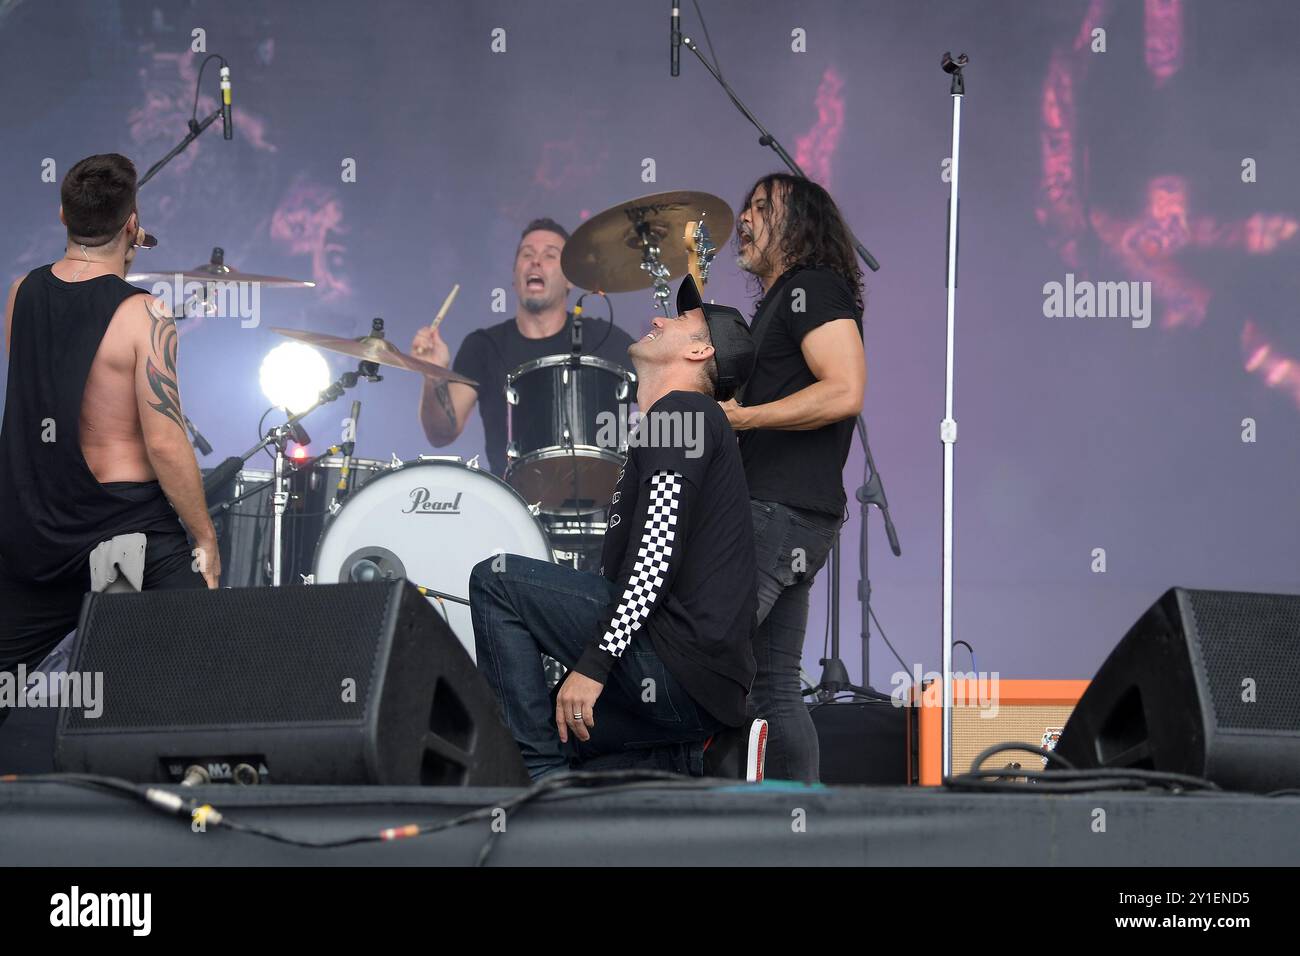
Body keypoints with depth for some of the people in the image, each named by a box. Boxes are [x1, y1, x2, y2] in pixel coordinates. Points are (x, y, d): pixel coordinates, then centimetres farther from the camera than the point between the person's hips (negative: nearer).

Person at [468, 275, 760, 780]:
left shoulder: (681, 412, -6)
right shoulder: (682, 418, 25)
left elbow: (660, 554, -18)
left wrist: (593, 665, -20)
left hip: (678, 668, -10)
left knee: (495, 579, -9)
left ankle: (538, 774, -13)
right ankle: (684, 768, 10)